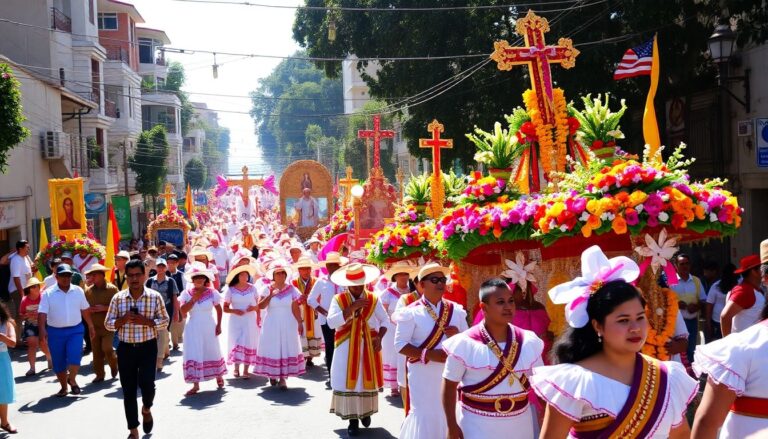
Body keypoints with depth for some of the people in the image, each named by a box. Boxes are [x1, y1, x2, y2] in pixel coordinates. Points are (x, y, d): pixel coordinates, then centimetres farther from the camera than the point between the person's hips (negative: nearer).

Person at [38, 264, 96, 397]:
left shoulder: (78, 291, 3)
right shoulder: (48, 294, -5)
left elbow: (85, 310, 13)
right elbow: (42, 313, -12)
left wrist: (91, 326, 16)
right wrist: (42, 330, -25)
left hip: (75, 330, 1)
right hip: (55, 332, 0)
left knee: (74, 356, -14)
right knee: (58, 362, 7)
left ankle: (72, 380, 13)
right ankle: (64, 387, 25)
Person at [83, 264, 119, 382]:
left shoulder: (112, 289, -6)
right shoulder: (88, 290, 6)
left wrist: (104, 308, -18)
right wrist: (88, 310, -10)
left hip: (108, 325, -4)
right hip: (94, 326, 4)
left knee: (107, 348, -10)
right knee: (96, 351, 5)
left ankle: (114, 366, 19)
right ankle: (99, 374, 15)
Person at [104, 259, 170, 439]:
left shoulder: (155, 297, -3)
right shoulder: (118, 298, 0)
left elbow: (164, 321, 1)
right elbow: (108, 324, 4)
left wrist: (146, 321, -15)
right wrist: (123, 319, -15)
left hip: (148, 347, -1)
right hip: (125, 348, 2)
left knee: (146, 382, -15)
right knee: (128, 390, 5)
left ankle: (146, 409, 21)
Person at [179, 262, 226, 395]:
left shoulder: (212, 293, -3)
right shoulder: (187, 293, -2)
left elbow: (219, 309, 5)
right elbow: (183, 311, -12)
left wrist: (218, 325, 0)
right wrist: (194, 299, -17)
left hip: (209, 328, 0)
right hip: (194, 329, 1)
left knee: (212, 352, 9)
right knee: (194, 354, -2)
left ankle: (219, 376, 32)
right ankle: (195, 385, 4)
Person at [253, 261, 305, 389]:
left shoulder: (291, 289, 1)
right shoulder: (267, 289, -2)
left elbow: (296, 308, 2)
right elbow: (260, 306, -12)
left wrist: (300, 322, -3)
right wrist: (270, 295, -22)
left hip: (288, 325, 1)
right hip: (272, 325, -1)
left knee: (286, 349, -2)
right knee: (272, 349, 2)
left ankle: (282, 378, 0)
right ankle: (272, 375, 18)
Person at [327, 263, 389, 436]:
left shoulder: (373, 299, 1)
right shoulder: (338, 299, -4)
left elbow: (385, 320, 10)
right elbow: (331, 322, -16)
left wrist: (379, 337, -8)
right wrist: (352, 308, -23)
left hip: (369, 346, 2)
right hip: (347, 347, -2)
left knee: (368, 380, 9)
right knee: (348, 381, -2)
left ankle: (366, 412, 31)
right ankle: (353, 420, 6)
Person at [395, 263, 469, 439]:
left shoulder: (456, 310, 6)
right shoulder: (412, 312, -8)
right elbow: (400, 344, -10)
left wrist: (458, 336, -12)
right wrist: (428, 354, -20)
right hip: (422, 373, -4)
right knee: (423, 414, 1)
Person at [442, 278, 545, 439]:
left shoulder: (529, 342, -1)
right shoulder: (466, 343, -11)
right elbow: (449, 385, -5)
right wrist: (452, 426, -7)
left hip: (520, 423, 4)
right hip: (477, 424, -3)